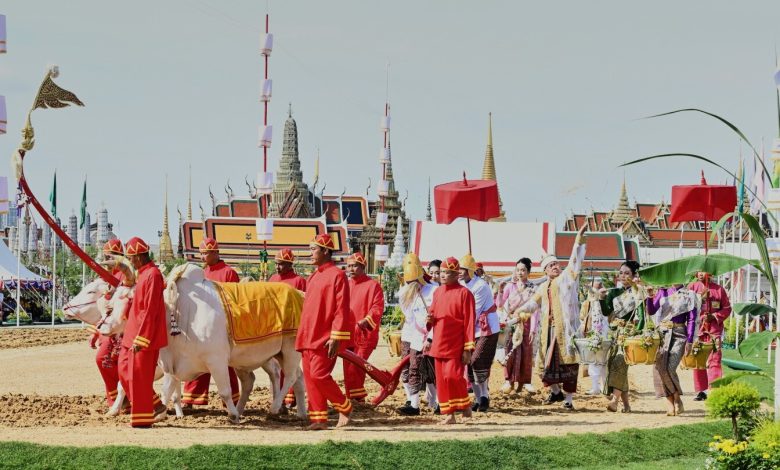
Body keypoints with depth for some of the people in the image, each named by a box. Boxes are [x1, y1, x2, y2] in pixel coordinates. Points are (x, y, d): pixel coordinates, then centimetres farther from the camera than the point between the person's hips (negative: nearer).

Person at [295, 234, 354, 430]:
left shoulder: (337, 275, -9)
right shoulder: (313, 277, 16)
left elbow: (342, 309, -14)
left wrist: (335, 338, -18)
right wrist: (302, 336, 17)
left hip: (325, 338, -8)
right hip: (309, 337, 8)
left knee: (318, 375, -14)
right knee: (310, 377, 4)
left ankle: (345, 407, 5)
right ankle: (319, 419, 7)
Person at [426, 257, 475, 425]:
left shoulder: (464, 293, -8)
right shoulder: (437, 292, 12)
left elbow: (469, 322, -10)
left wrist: (468, 349, -14)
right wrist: (430, 319, -2)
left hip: (455, 346, -6)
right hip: (439, 345, 6)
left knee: (453, 376, -15)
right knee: (441, 380, 4)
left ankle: (465, 405, 7)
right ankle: (449, 415, 10)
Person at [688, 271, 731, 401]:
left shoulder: (719, 290, 5)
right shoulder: (692, 287, 8)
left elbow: (727, 309, 6)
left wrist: (714, 316, -9)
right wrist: (700, 297, -15)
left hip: (714, 329, -2)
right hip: (696, 328, 2)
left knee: (714, 360, -11)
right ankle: (701, 391, 15)